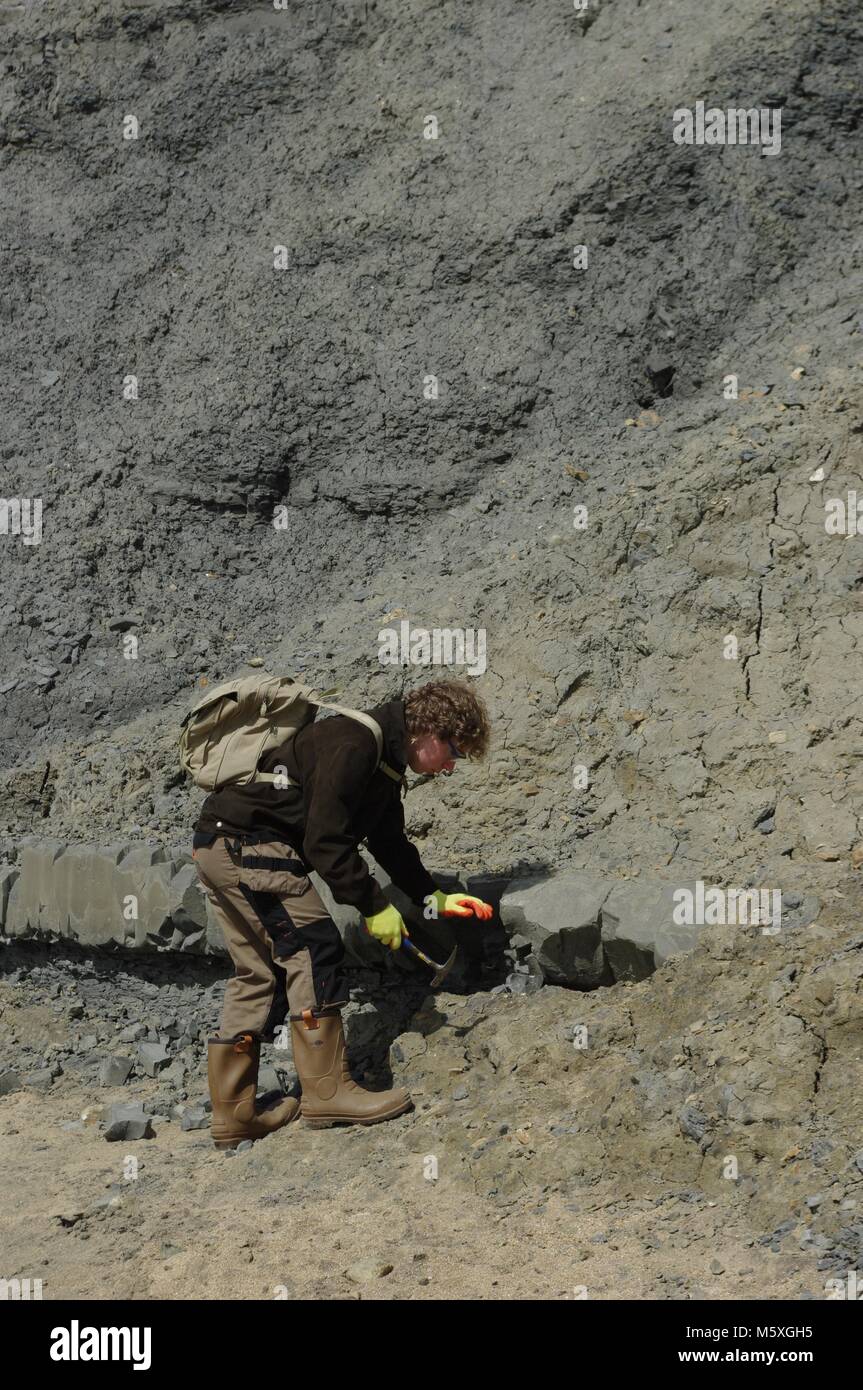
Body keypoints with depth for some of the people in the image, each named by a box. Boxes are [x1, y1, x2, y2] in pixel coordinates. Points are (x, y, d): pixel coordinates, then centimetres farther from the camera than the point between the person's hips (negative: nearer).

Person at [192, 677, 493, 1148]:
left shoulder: (383, 761, 14)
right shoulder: (353, 743, -19)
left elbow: (390, 843, 25)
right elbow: (326, 841, -22)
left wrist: (435, 898, 20)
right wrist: (373, 906, -15)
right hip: (247, 841, -11)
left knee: (260, 975, 12)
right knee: (313, 951, -9)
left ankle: (233, 1112, 17)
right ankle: (328, 1092, -4)